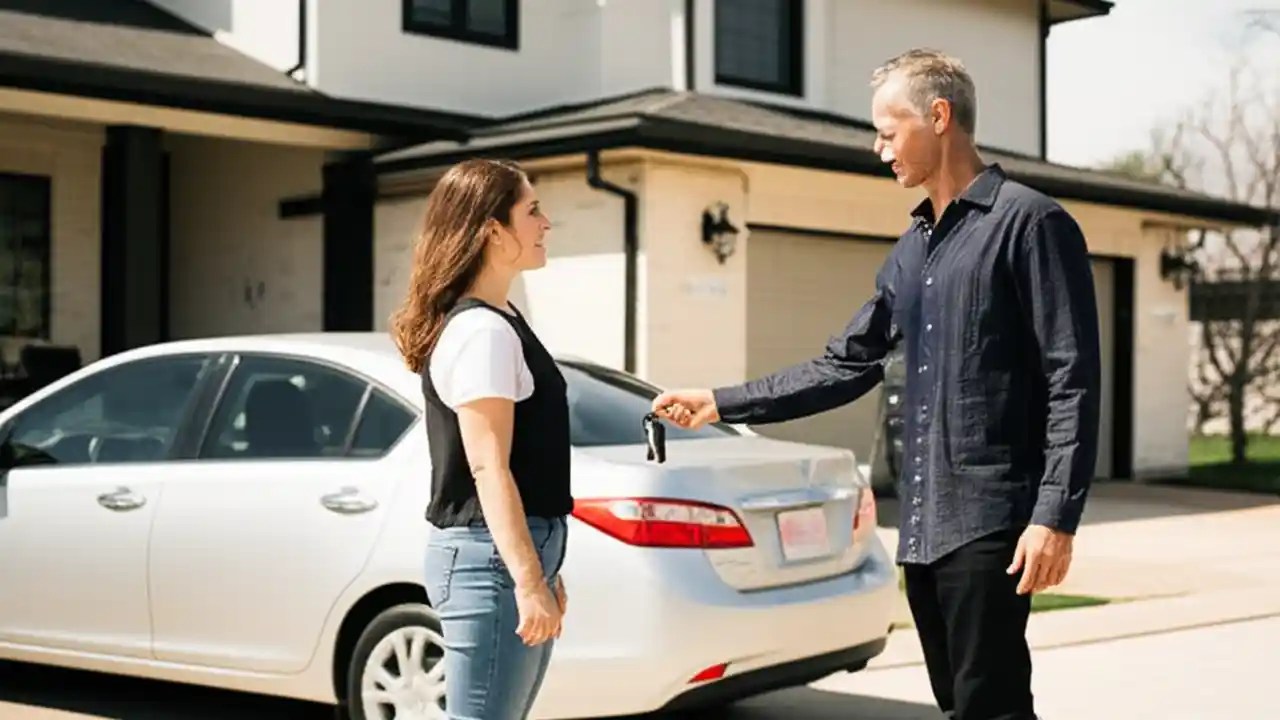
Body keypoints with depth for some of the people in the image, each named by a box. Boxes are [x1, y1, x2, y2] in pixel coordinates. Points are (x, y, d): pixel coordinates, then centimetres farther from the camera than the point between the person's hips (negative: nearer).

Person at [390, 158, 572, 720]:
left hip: (511, 554, 10)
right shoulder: (481, 332, -15)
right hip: (491, 559, -10)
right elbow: (489, 468, -20)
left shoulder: (497, 321, 15)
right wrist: (528, 580, -23)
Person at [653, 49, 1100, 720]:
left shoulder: (1030, 223, -6)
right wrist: (718, 404, 18)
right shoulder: (911, 250, 17)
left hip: (989, 520, -8)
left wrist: (1056, 515, -18)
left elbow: (1073, 383, -11)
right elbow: (843, 368, 21)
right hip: (922, 525, 8)